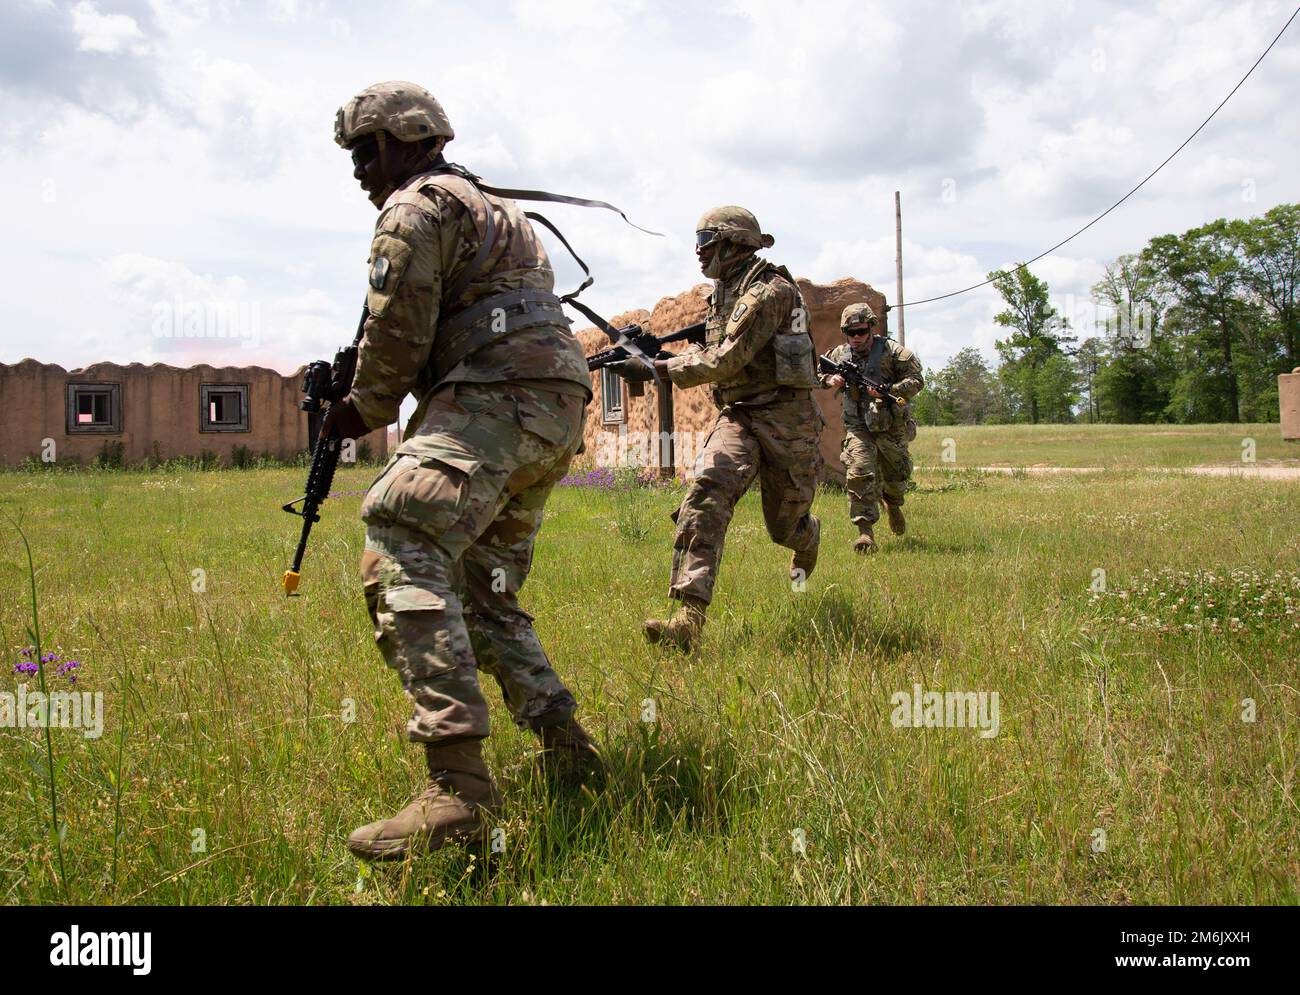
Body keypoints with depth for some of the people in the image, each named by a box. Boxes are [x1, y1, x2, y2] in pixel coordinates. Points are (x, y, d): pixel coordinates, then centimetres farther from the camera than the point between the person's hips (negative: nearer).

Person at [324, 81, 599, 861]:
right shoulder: (486, 205, 31)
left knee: (402, 556, -22)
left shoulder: (416, 208, 0)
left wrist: (363, 410, 10)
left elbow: (397, 336, -7)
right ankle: (567, 747, 17)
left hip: (500, 400, -11)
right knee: (485, 593, 19)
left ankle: (460, 787, -33)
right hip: (554, 412, 11)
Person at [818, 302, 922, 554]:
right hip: (858, 426, 1)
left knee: (897, 475, 14)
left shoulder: (891, 351, -10)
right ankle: (865, 531, -15)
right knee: (859, 474, -17)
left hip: (891, 426, 0)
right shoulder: (840, 354, 1)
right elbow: (818, 373, 19)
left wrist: (886, 391, -26)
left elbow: (916, 381, -12)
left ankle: (892, 504, 50)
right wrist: (829, 379, -6)